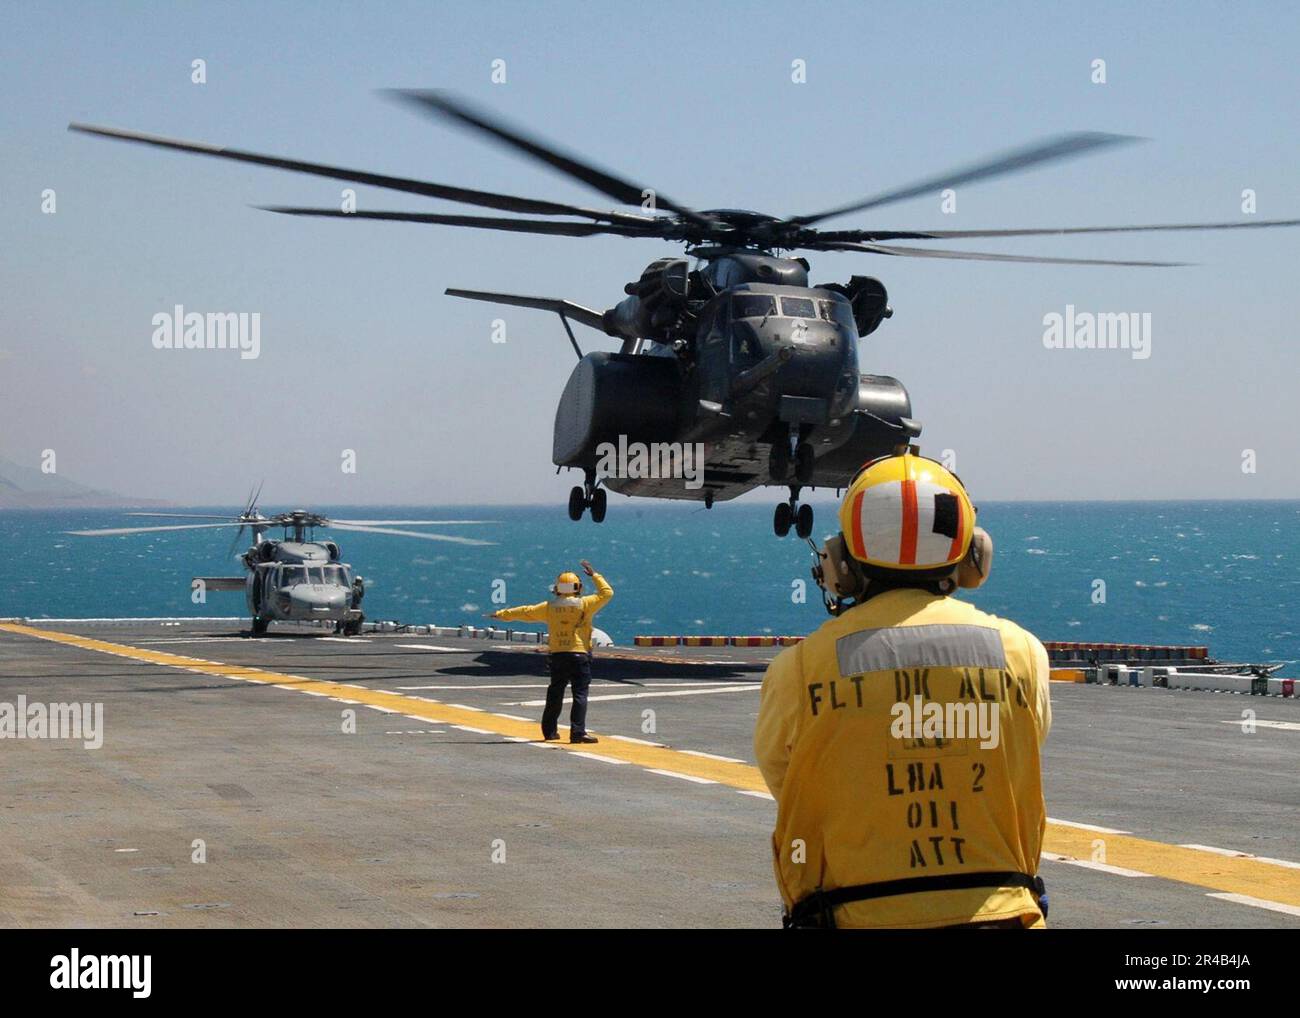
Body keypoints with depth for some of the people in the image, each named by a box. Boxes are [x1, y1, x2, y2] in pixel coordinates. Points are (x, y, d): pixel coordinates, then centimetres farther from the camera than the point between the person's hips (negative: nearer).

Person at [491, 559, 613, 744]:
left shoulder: (549, 607, 4)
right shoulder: (584, 604, -6)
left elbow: (526, 612, 14)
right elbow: (606, 593, 1)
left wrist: (502, 614, 26)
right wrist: (594, 575, 11)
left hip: (557, 656, 4)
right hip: (579, 655, -4)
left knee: (555, 694, 16)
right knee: (580, 694, -5)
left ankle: (550, 730, 24)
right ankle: (578, 732, -14)